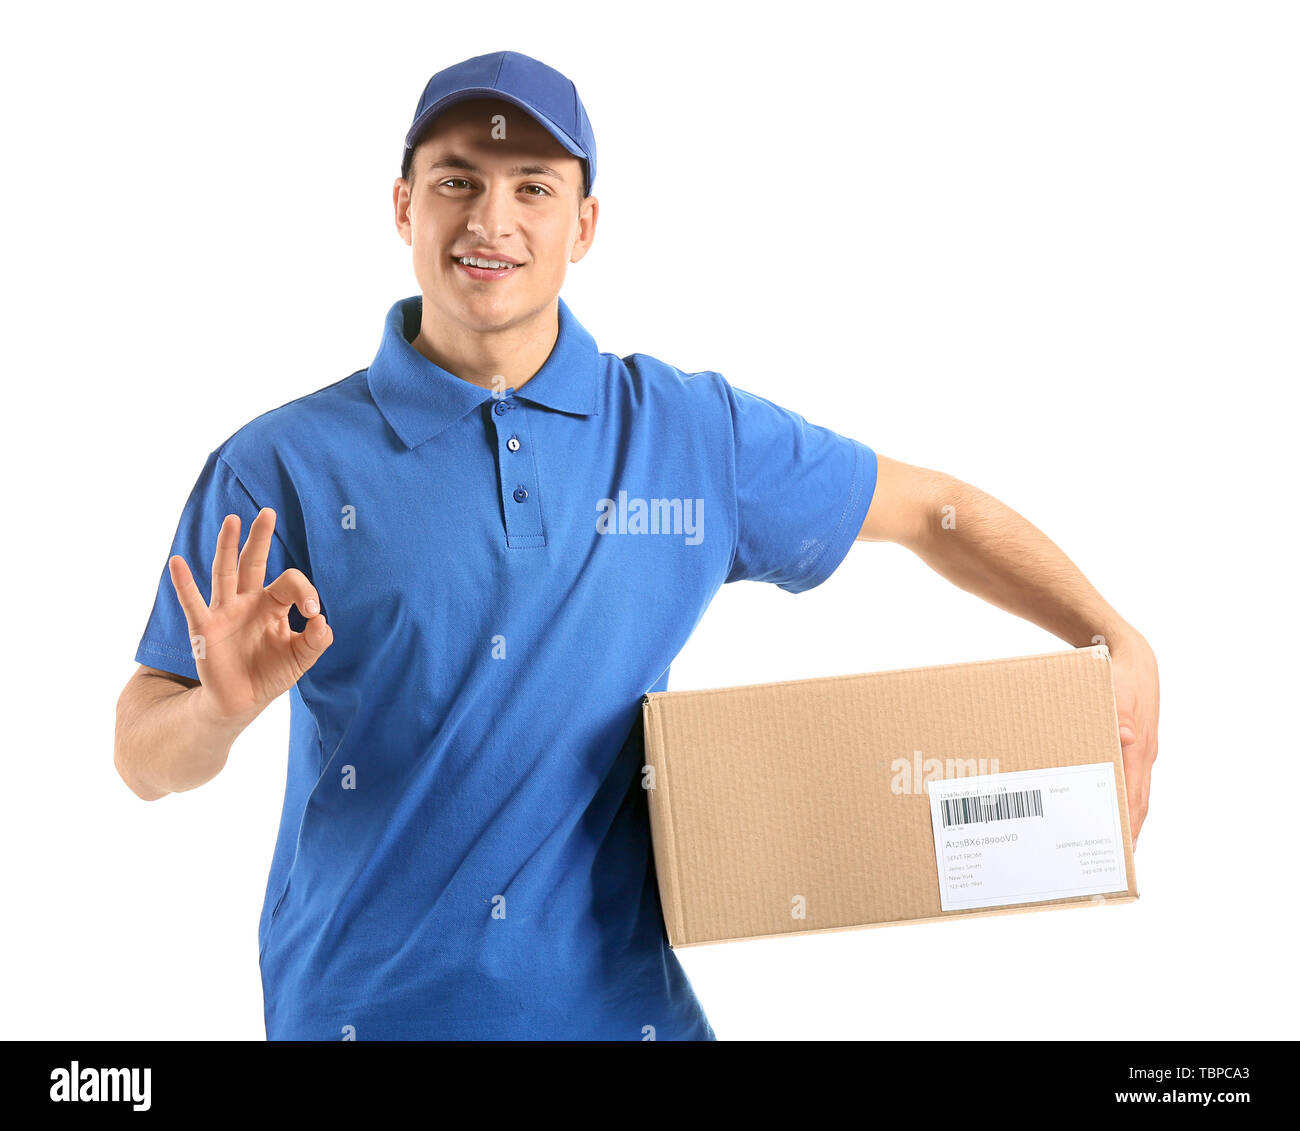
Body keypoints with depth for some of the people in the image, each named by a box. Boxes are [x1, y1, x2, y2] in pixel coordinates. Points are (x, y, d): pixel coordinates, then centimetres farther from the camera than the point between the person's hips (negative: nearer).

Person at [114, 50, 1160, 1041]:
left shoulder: (698, 436, 1)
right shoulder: (282, 467, -5)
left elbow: (935, 510, 12)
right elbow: (145, 762, -4)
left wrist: (1119, 642, 2)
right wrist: (223, 708, -25)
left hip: (620, 1007, 2)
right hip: (358, 1009, -1)